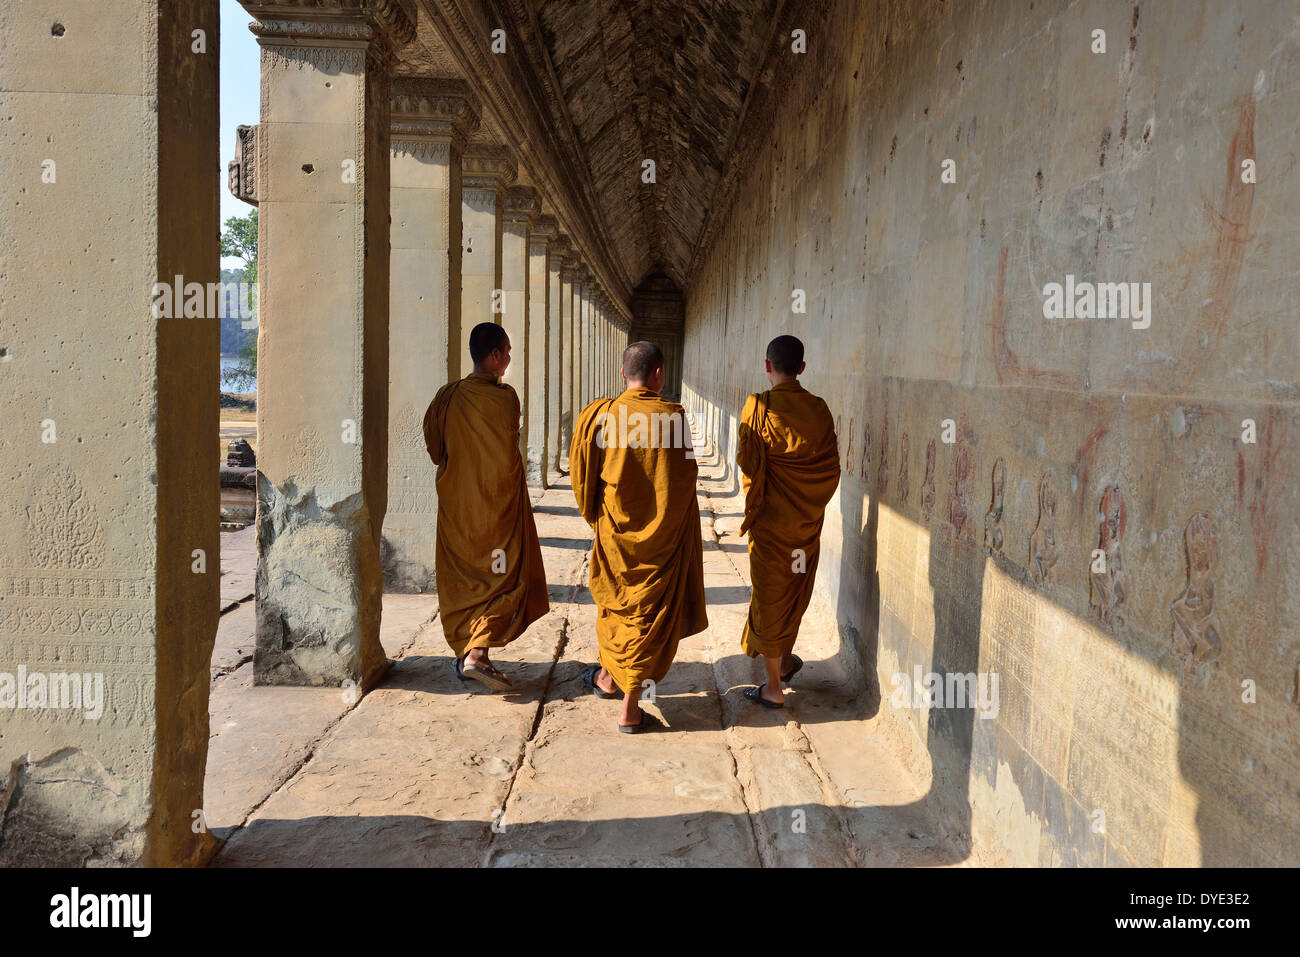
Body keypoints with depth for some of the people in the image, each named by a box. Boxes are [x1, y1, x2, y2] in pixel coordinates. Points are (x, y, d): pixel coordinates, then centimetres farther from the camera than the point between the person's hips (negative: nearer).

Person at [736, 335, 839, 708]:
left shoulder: (760, 406, -15)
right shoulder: (819, 409, -3)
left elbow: (746, 460, -14)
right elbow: (831, 467, 1)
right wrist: (812, 501, 13)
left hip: (770, 519, -4)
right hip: (808, 521, 4)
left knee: (769, 596, 6)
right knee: (795, 592, 22)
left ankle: (774, 688, 14)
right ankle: (786, 661, 39)